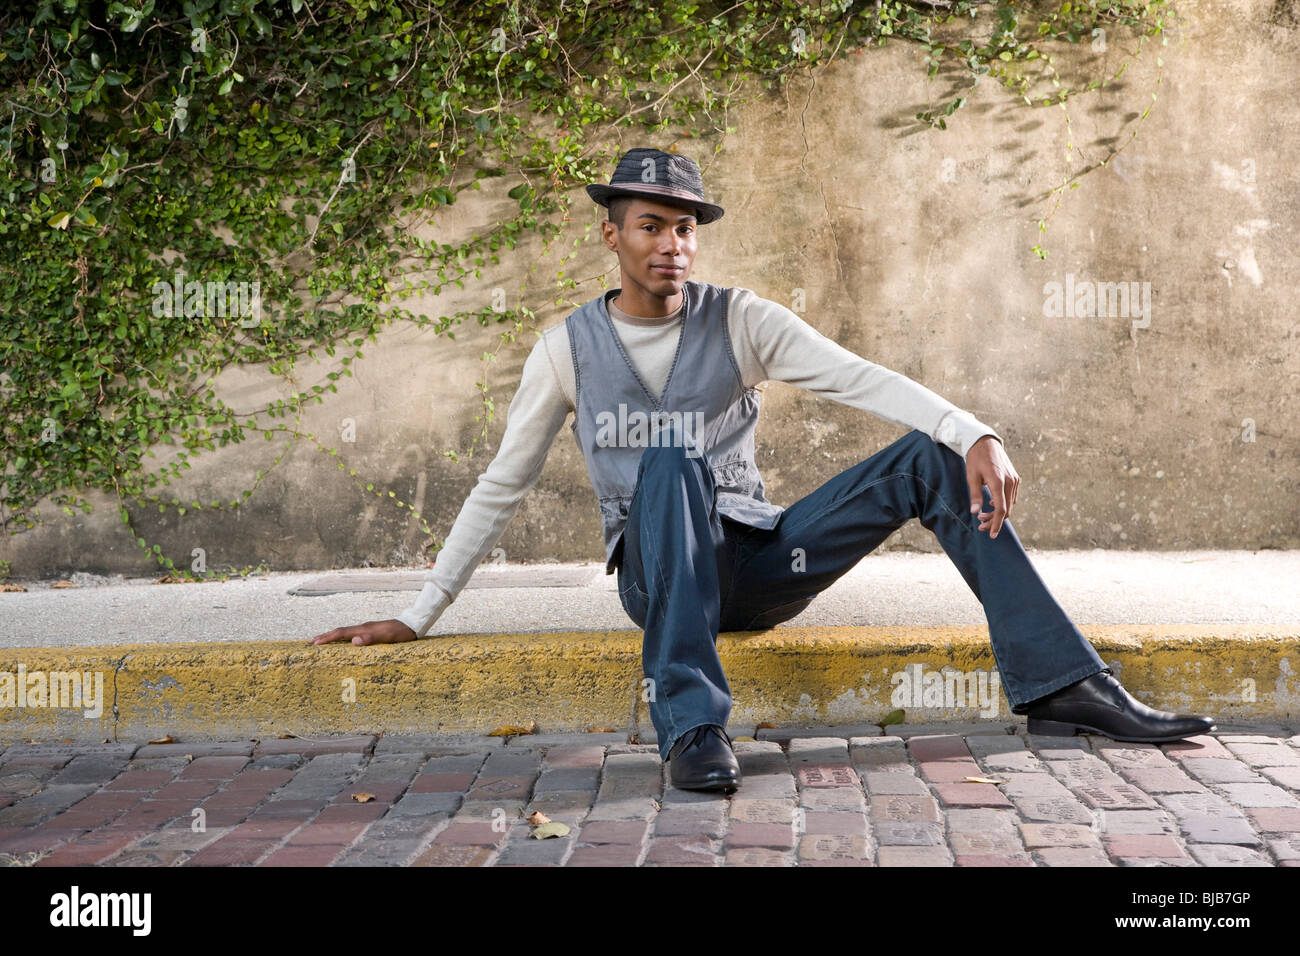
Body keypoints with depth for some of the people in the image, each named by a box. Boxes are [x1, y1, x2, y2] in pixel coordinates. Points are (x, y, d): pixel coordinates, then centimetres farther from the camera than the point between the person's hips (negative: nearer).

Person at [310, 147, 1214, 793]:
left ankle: (1063, 683, -17)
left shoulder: (739, 320, 1)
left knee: (930, 458, -14)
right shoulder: (569, 348, 0)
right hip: (660, 576, -2)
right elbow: (502, 488, 5)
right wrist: (418, 615, 3)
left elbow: (859, 377, -12)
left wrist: (974, 434, -29)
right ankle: (692, 724, -41)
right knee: (670, 465, -36)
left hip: (756, 558, 2)